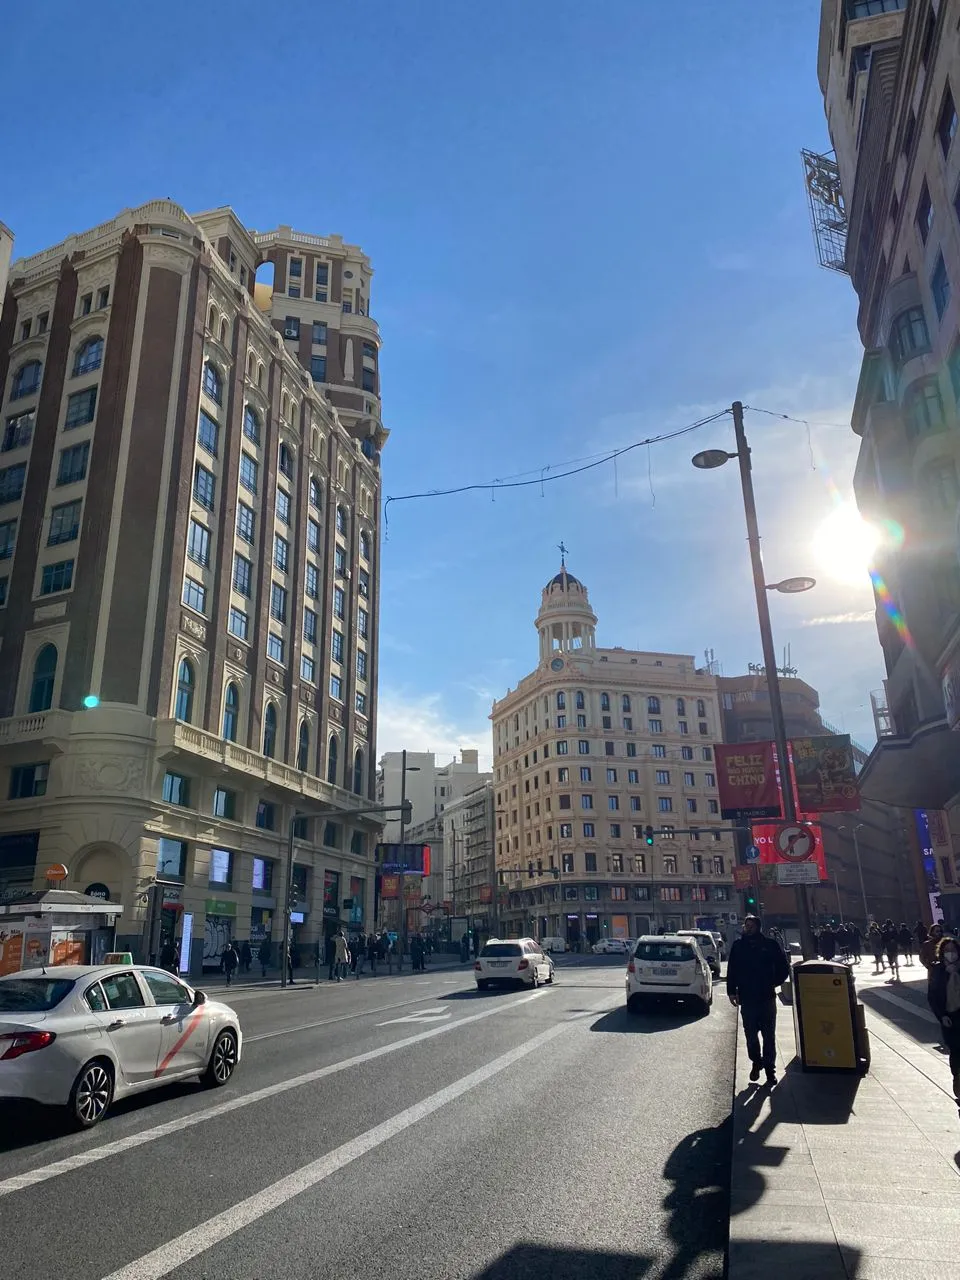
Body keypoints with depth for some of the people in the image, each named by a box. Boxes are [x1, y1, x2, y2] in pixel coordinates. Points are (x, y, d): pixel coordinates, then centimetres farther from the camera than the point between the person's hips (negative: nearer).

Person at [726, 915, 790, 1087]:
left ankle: (769, 1067, 13)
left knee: (769, 1035, 4)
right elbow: (731, 970, 4)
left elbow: (783, 966, 8)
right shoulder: (738, 946, 1)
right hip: (747, 997, 1)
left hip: (767, 997, -1)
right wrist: (732, 991, 0)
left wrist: (775, 982, 1)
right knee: (751, 1035, 7)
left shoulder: (769, 944, -2)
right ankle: (756, 1062, 25)